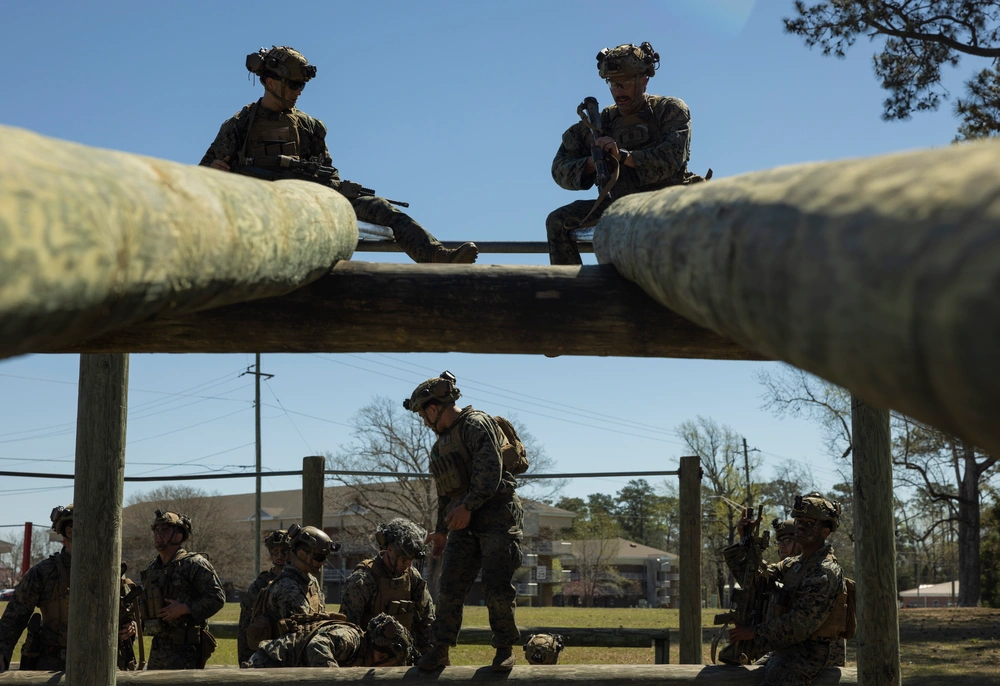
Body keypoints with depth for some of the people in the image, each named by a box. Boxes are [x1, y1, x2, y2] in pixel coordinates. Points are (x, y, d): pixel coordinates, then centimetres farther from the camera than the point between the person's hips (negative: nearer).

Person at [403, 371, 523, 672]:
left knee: (497, 588, -8)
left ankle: (505, 648, 6)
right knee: (450, 588, 2)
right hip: (464, 523, 8)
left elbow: (490, 470, -20)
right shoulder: (443, 441, 20)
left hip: (496, 517, -8)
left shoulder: (476, 424, -8)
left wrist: (468, 506, -26)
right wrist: (442, 530, 25)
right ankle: (440, 649, 7)